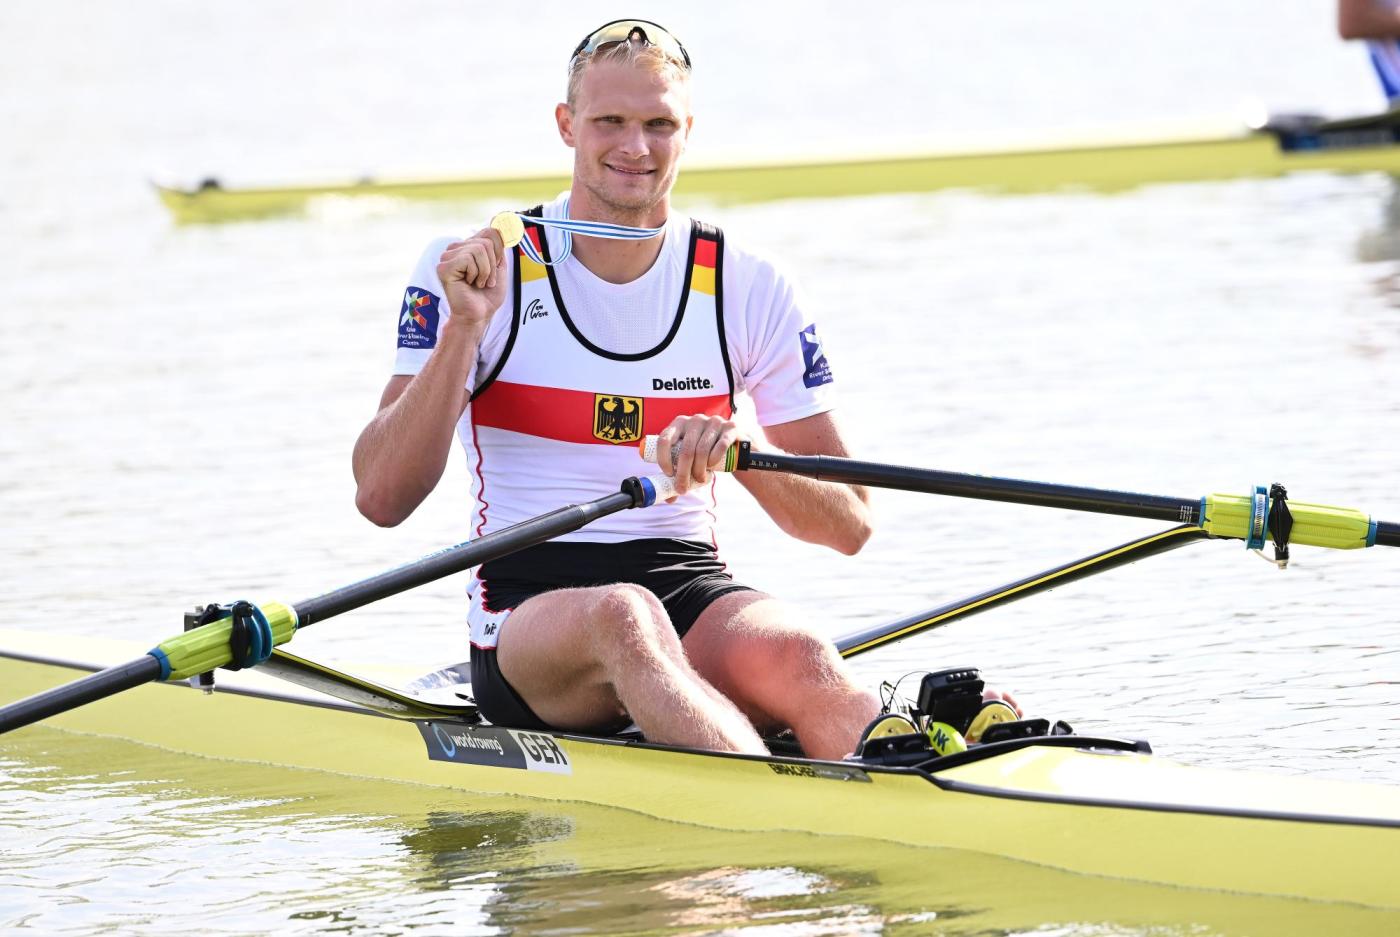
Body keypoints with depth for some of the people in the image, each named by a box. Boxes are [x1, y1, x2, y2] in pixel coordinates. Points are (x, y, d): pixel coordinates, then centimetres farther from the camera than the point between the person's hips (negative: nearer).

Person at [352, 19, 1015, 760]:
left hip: (693, 590, 3)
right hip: (531, 607, -3)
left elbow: (848, 524, 6)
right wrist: (463, 331, -17)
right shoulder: (471, 272, 2)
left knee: (799, 659, -32)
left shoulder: (748, 292, 8)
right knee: (624, 618, -38)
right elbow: (382, 498, -7)